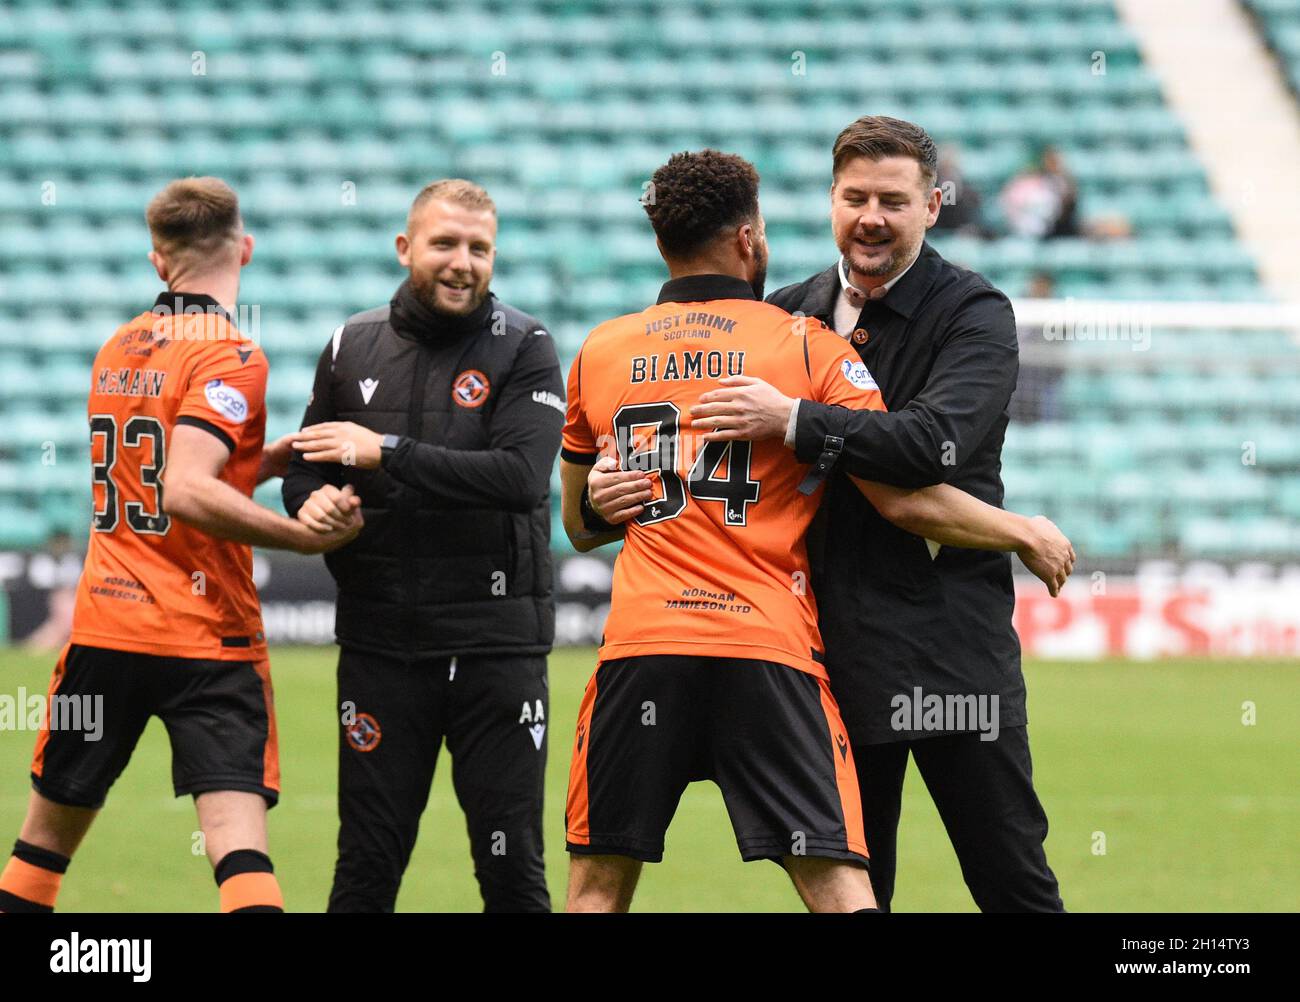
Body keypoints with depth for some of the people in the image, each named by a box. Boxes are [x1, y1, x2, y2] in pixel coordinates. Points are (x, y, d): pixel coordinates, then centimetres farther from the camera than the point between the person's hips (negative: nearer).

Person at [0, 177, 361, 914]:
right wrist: (307, 536, -20)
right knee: (240, 847, -12)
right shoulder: (232, 356, -10)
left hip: (104, 628, 6)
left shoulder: (118, 348, 11)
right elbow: (186, 492, -22)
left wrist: (275, 457, 13)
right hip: (209, 640, -5)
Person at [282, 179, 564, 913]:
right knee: (366, 866, 5)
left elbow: (521, 475, -17)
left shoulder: (525, 349, -2)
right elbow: (305, 470, 18)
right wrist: (313, 501, -6)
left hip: (496, 642, -3)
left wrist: (386, 452, -17)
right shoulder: (353, 347, 9)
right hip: (380, 643, 3)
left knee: (512, 864, 0)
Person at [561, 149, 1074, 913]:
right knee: (839, 883, -5)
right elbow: (906, 499, 1)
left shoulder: (599, 354, 13)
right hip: (770, 650, -2)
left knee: (599, 883, 9)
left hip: (639, 649, 2)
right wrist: (1028, 533, 13)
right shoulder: (806, 346, 3)